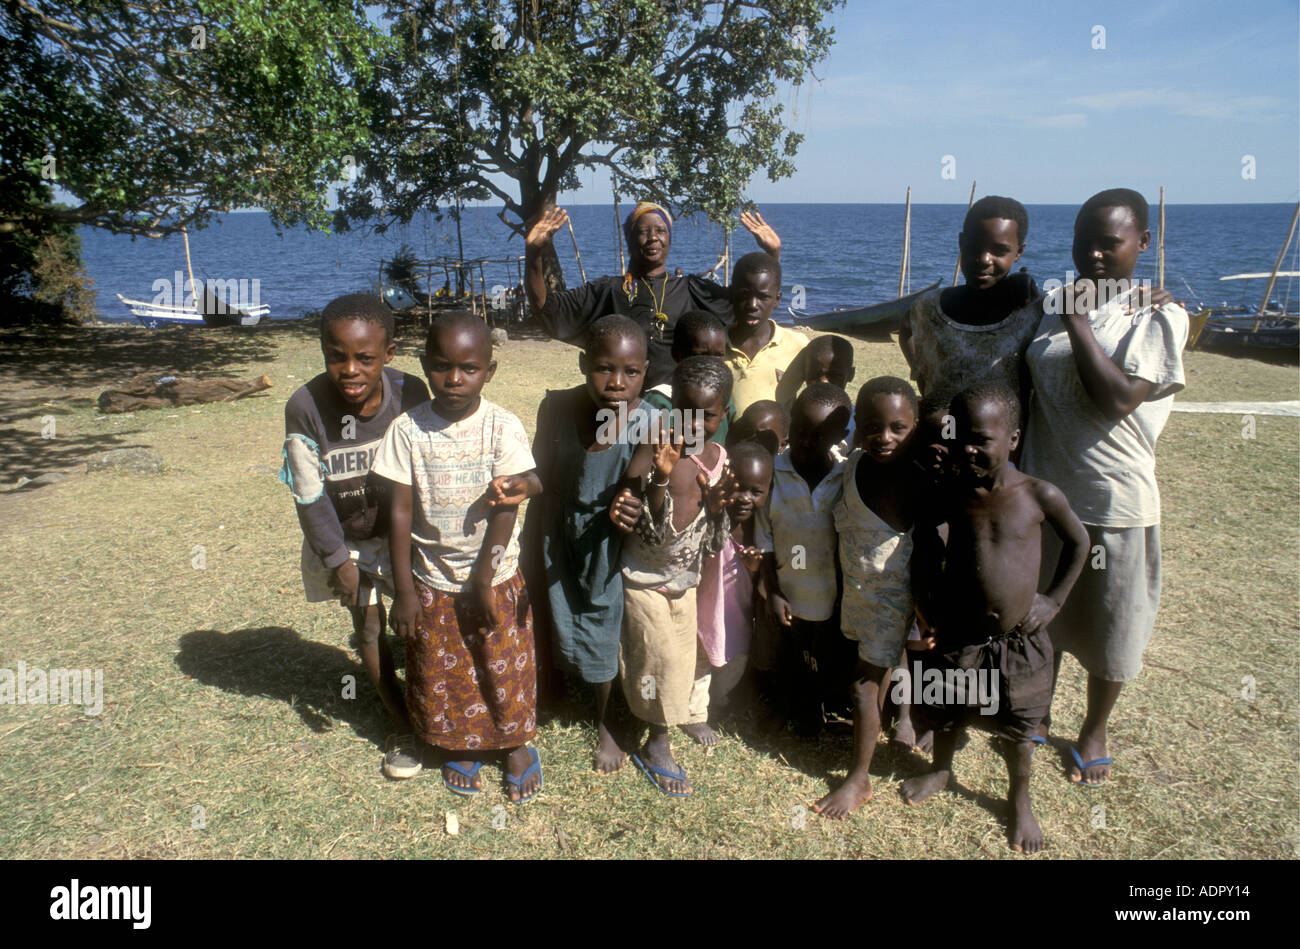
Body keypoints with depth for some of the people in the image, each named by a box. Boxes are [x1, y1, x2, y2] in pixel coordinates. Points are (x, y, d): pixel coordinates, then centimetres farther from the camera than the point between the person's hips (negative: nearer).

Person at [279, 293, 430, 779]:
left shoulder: (411, 394, -21)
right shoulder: (305, 407, -26)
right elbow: (310, 496, -16)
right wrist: (338, 560, -12)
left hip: (400, 531, 1)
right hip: (343, 539, 0)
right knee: (368, 627, 7)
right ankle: (402, 727, 26)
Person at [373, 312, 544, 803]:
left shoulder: (503, 427, -12)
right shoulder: (408, 429, -10)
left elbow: (506, 510, -12)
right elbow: (401, 513, -8)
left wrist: (483, 581, -13)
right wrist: (405, 591, -7)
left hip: (495, 578, -1)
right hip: (433, 582, 1)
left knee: (506, 666, 12)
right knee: (442, 674, 15)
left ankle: (516, 744, 36)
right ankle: (459, 745, 40)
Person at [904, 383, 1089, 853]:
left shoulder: (1040, 495, -16)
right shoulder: (949, 493, -11)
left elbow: (1078, 542, 2)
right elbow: (925, 540, 9)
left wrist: (1053, 600, -2)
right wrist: (928, 595, 1)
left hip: (1019, 642, -1)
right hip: (957, 635, 2)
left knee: (1020, 731, 16)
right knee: (947, 715, 22)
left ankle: (1020, 800, 42)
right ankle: (941, 769, 52)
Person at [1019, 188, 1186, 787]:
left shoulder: (1160, 317, -8)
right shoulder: (1052, 305, 5)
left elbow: (1117, 399, -22)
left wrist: (1078, 321, -18)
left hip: (1113, 501, -4)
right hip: (1043, 492, 4)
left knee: (1108, 627, 12)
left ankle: (1093, 733, 35)